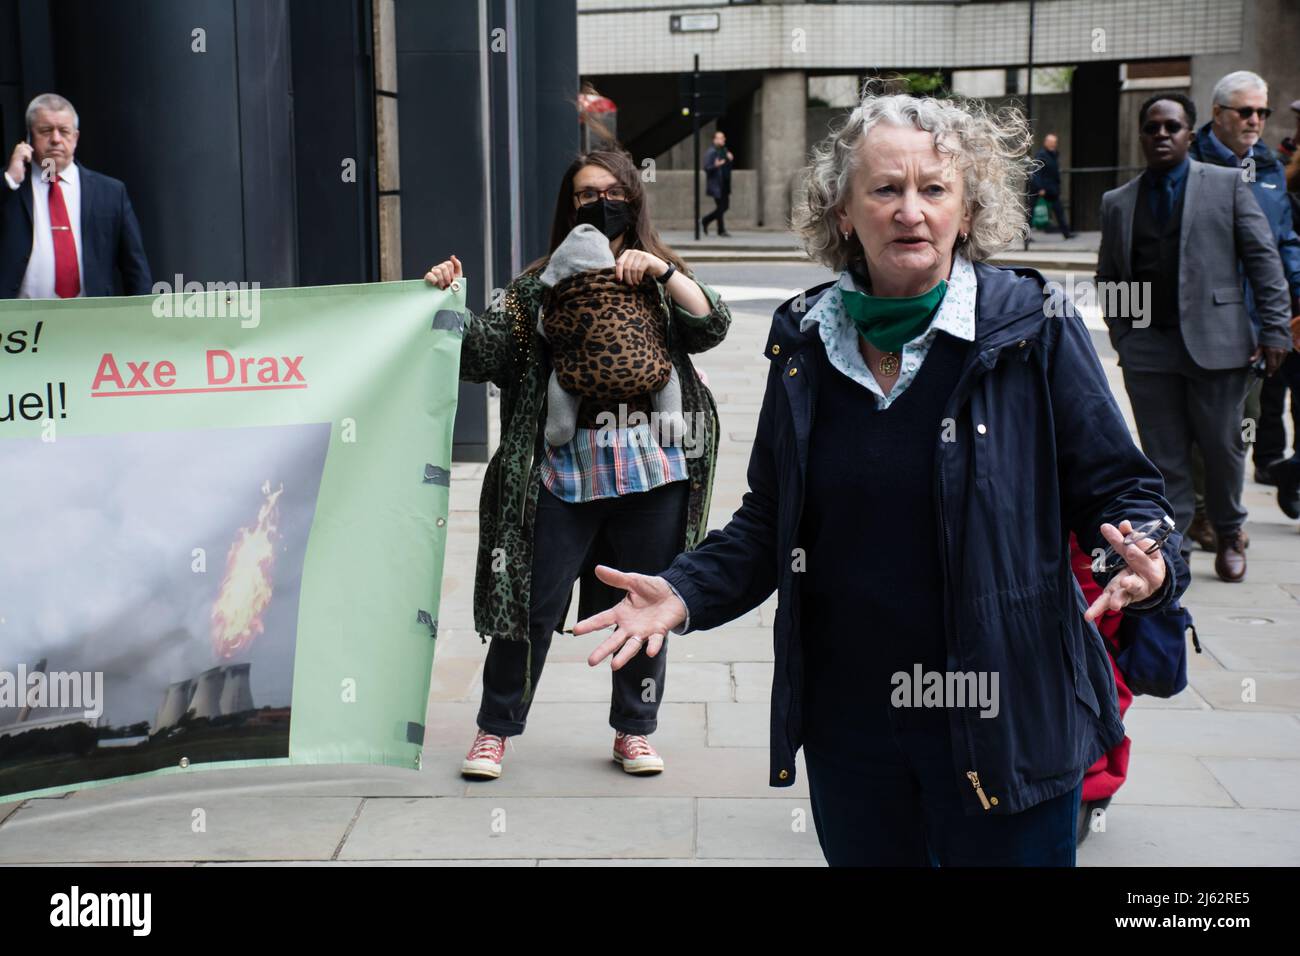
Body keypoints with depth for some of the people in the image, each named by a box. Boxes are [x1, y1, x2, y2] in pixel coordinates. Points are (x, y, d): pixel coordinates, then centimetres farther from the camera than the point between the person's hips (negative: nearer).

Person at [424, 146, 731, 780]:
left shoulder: (658, 278, 10)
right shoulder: (541, 285, 6)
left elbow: (711, 327, -5)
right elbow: (479, 355, -1)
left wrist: (661, 271, -16)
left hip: (651, 470, 1)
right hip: (564, 475, -1)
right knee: (532, 606, 3)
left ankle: (634, 732, 27)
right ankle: (495, 731, 18)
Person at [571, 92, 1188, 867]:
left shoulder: (1035, 330, -8)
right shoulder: (805, 342, 2)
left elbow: (1116, 486, -4)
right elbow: (769, 523, 10)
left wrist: (1150, 560, -26)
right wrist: (684, 592, -5)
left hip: (1001, 720, -3)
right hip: (847, 722, 3)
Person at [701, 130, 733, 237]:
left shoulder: (725, 151, 13)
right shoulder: (711, 152, -10)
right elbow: (706, 168, -14)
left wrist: (731, 159, 1)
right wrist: (715, 166, -31)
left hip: (725, 185, 8)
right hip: (716, 185, -8)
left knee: (725, 207, 11)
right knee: (721, 207, -5)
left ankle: (705, 221, 26)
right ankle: (721, 230, 6)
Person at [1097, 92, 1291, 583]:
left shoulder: (1227, 184, 4)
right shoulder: (1118, 202, 11)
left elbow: (1263, 258, 2)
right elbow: (1108, 278, 15)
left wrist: (1275, 328, -5)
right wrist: (1121, 334, 4)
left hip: (1216, 340, -1)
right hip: (1147, 346, 2)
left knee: (1222, 446, 7)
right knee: (1164, 455, 3)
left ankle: (1229, 534, 29)